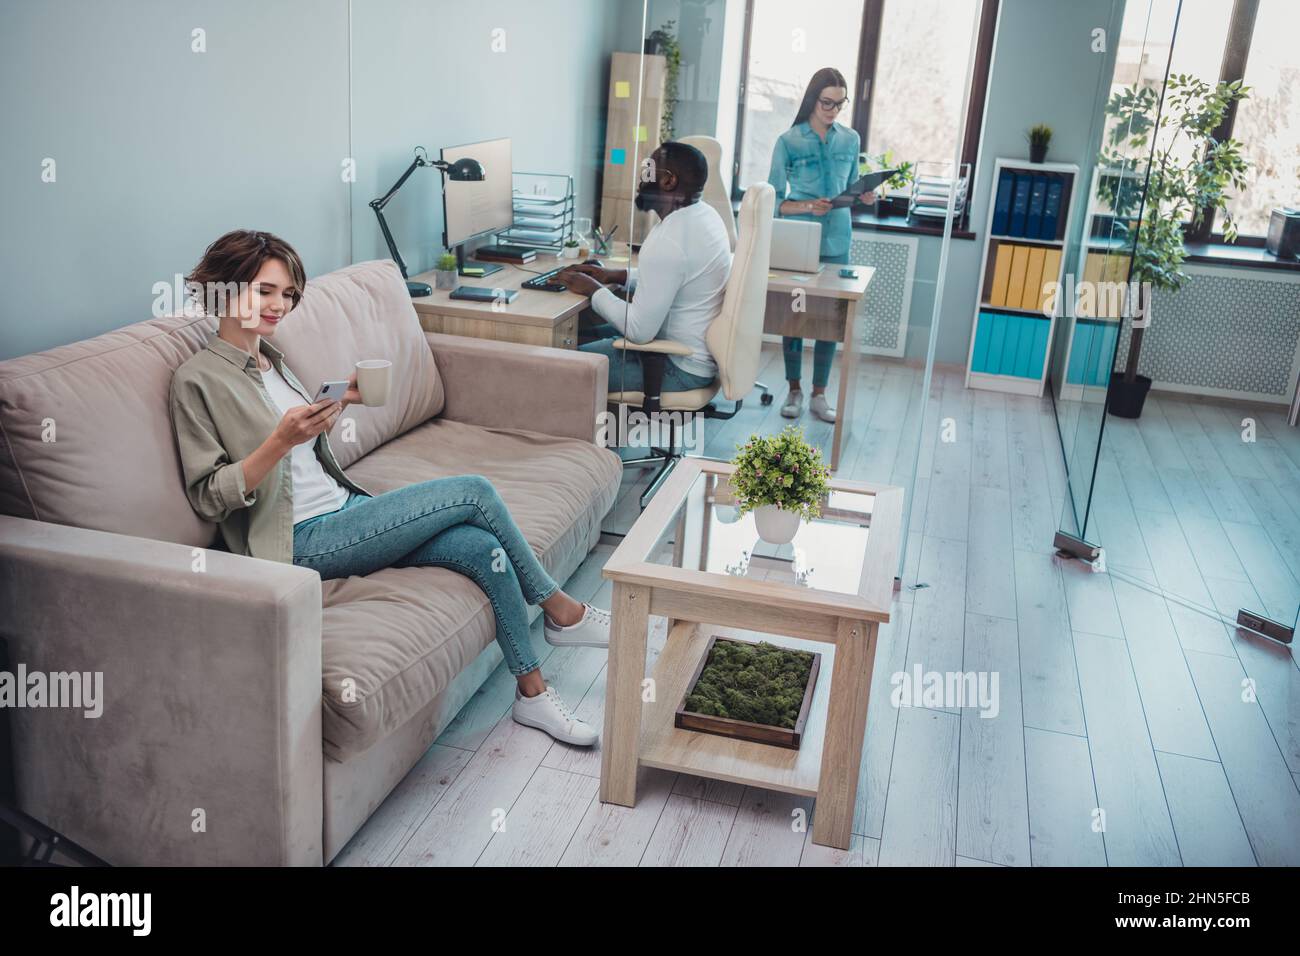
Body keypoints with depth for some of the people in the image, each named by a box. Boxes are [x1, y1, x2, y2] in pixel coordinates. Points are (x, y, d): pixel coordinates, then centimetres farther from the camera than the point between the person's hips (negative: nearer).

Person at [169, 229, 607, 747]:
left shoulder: (269, 356, 15)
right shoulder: (197, 380, -9)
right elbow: (210, 497, -14)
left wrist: (341, 402, 5)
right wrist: (282, 440, -26)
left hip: (342, 510, 8)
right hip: (302, 540, -8)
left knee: (481, 547, -16)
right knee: (473, 491, -17)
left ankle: (532, 692, -3)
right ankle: (561, 610, 3)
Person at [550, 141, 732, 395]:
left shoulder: (667, 240, -28)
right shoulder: (703, 213, 2)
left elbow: (639, 331, -26)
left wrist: (593, 289, -11)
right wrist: (616, 275, 11)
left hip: (683, 368, -10)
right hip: (703, 351, 10)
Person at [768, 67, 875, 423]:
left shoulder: (850, 140, 6)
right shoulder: (789, 141, -5)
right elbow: (775, 201, -5)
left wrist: (865, 197, -5)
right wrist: (808, 207, -21)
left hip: (836, 243, 3)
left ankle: (819, 394, 16)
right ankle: (794, 391, 19)